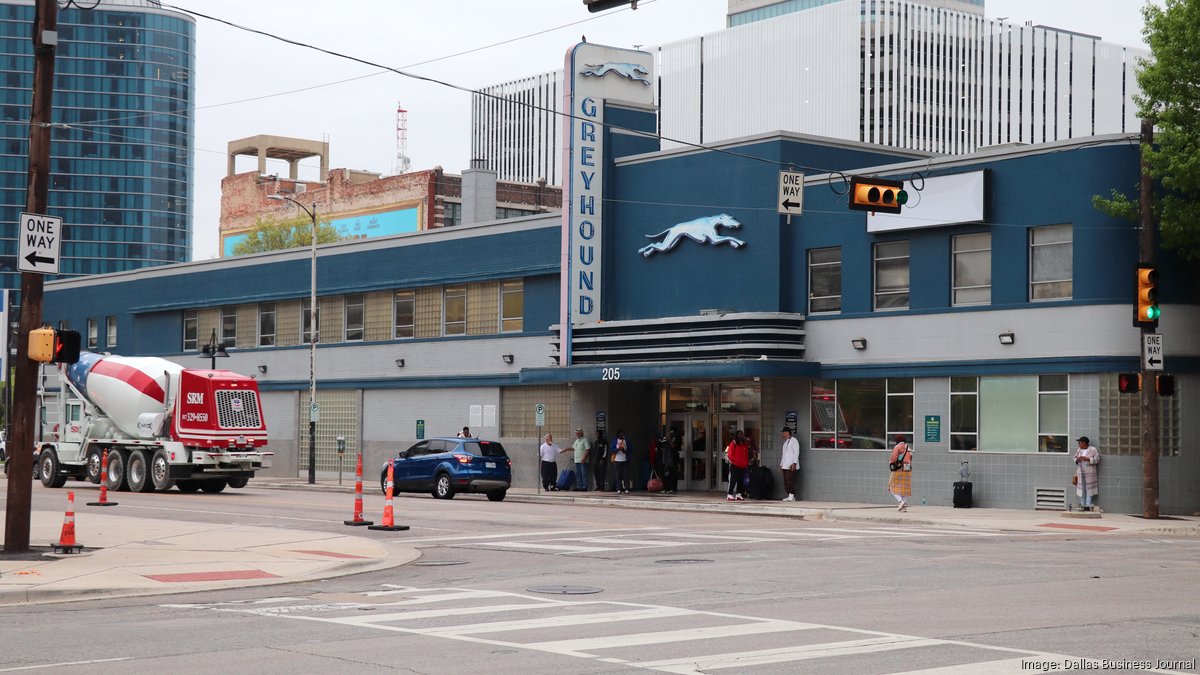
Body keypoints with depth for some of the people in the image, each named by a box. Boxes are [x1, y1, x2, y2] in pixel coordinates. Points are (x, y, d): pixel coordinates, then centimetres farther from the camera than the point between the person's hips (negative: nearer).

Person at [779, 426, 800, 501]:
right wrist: (781, 464, 21)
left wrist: (794, 463, -18)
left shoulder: (793, 440, -4)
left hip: (791, 466, -8)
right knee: (786, 482, 4)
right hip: (785, 466, 8)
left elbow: (796, 452, -10)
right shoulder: (785, 442, 22)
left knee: (790, 481, -13)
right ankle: (789, 496, 7)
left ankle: (792, 496, -14)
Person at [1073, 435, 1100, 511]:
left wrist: (1086, 458, -18)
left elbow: (1096, 460, -8)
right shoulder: (1078, 450, 11)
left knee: (1089, 488, -5)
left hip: (1090, 472, -4)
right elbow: (1075, 459, 15)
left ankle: (1088, 506, -4)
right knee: (1081, 488, 1)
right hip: (1080, 472, 4)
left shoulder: (1093, 449, -4)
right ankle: (1082, 505, 3)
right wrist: (1077, 460, -8)